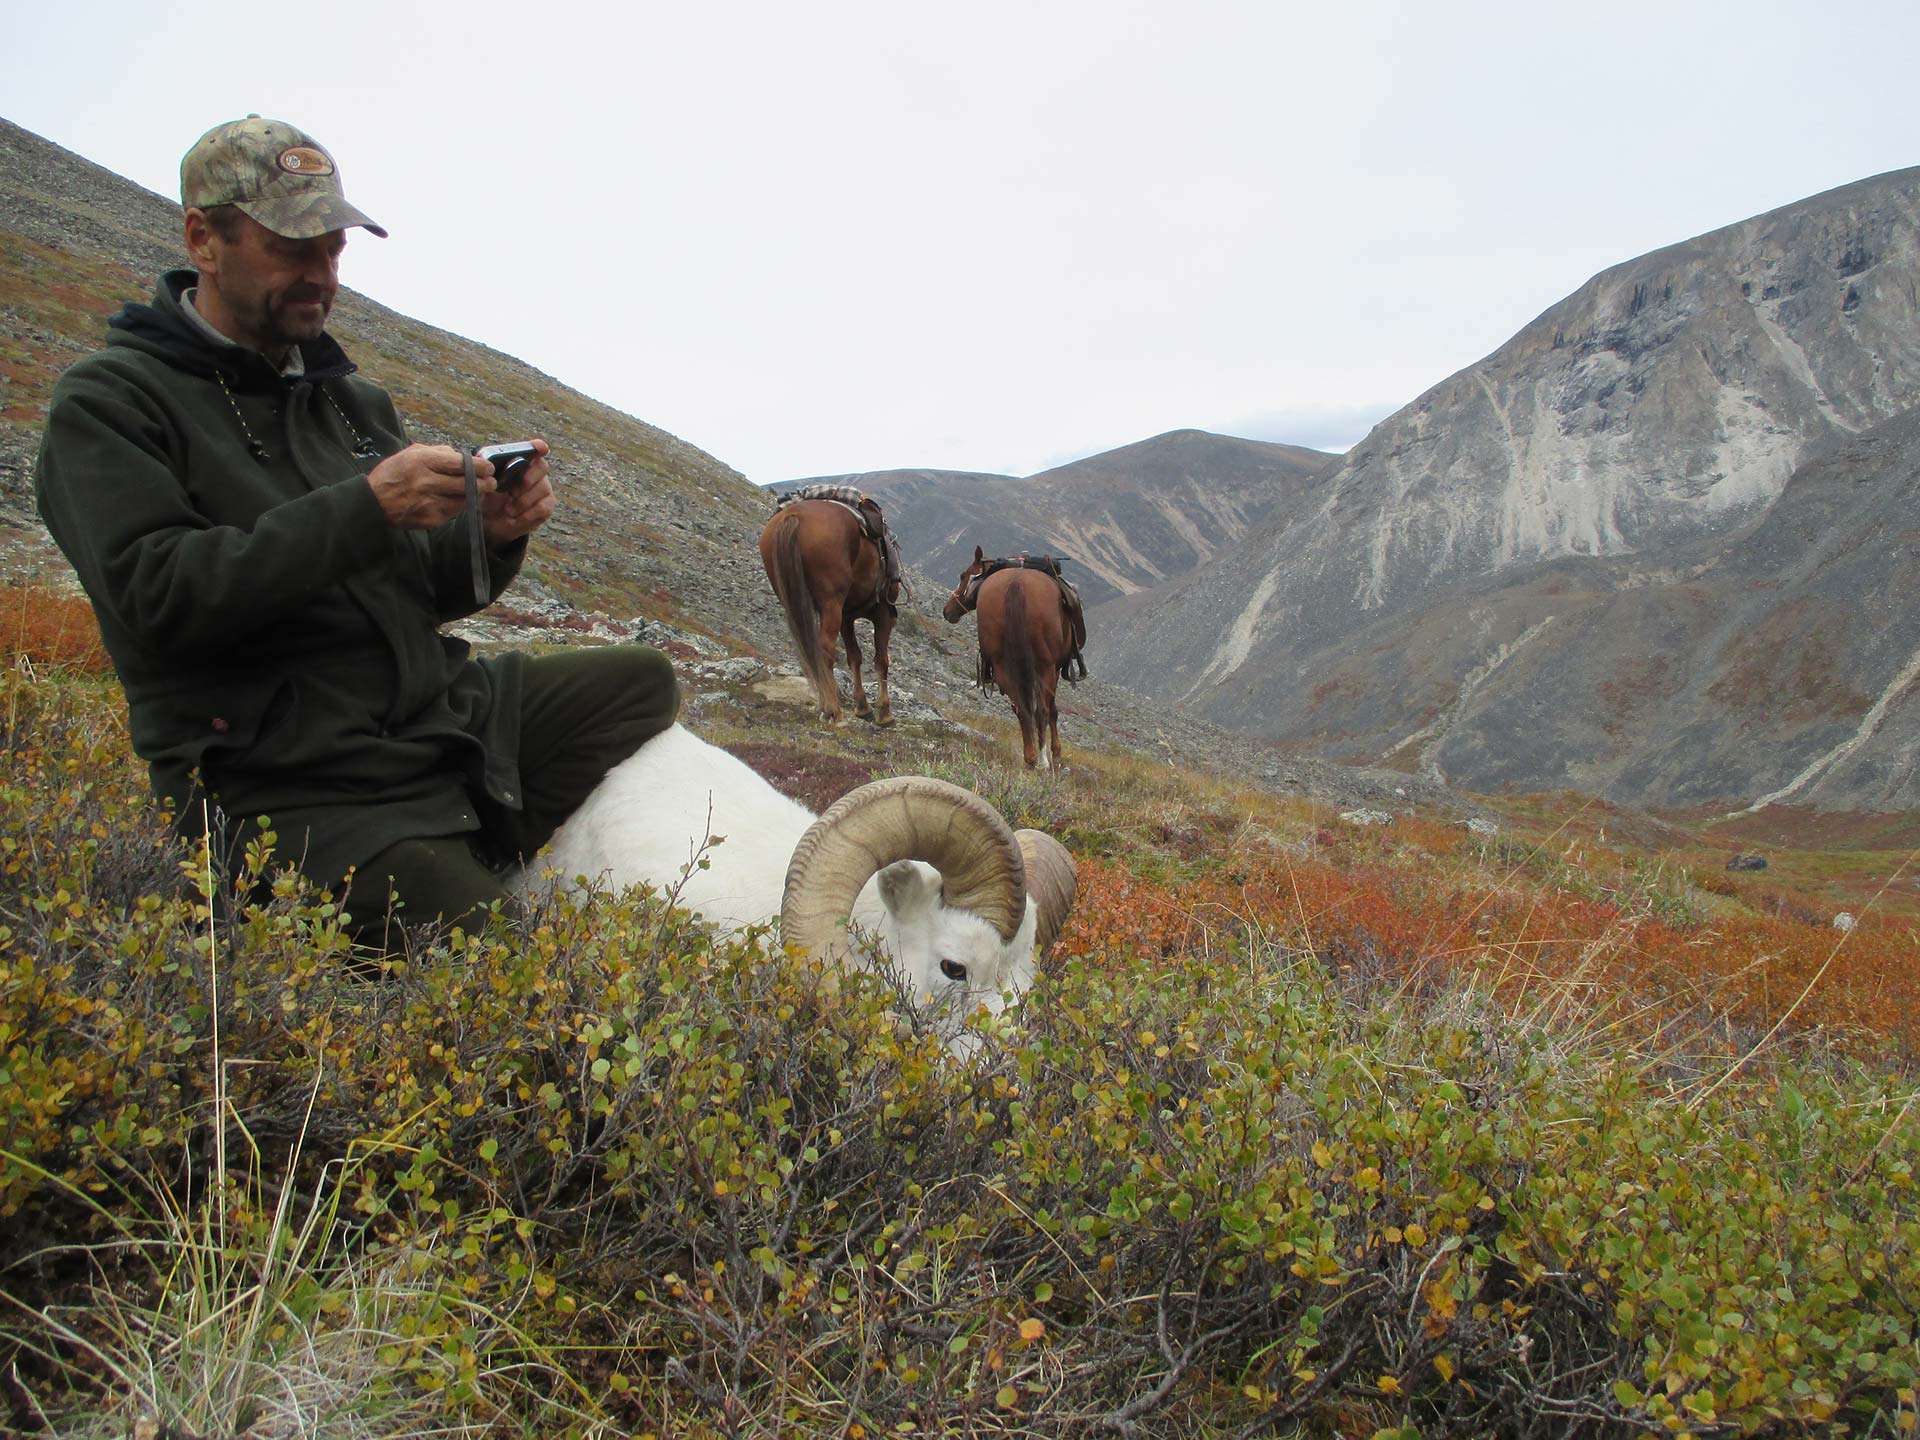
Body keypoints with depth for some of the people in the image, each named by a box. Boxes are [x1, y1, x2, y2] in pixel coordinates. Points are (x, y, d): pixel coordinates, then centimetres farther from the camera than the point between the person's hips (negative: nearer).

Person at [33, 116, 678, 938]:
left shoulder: (353, 400, 16)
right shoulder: (107, 403, -4)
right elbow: (155, 595, -19)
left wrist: (492, 537, -7)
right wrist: (364, 508, -23)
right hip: (289, 795, -7)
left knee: (643, 680, 2)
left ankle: (487, 851, -2)